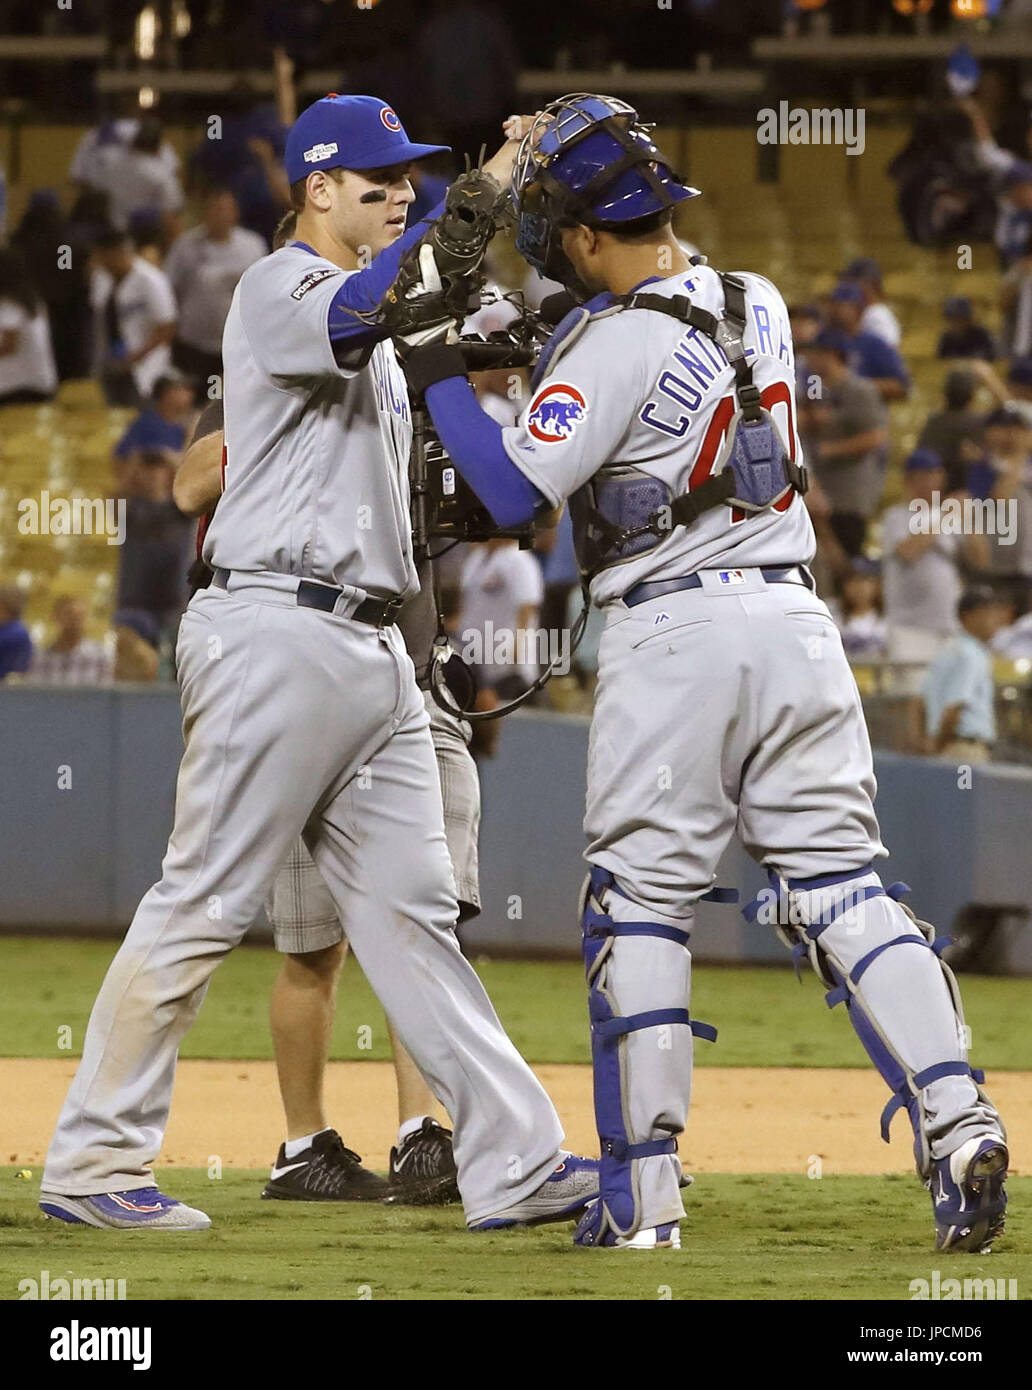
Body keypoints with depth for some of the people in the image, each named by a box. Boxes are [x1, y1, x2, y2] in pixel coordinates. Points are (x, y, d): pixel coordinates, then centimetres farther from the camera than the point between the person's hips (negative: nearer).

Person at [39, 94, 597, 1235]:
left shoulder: (364, 330, 23)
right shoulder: (280, 290, -7)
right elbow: (368, 312, -29)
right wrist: (484, 195, -30)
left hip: (372, 648, 9)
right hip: (279, 635, -9)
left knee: (409, 911, 6)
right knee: (205, 902, -7)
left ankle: (515, 1161, 3)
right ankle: (92, 1162, -2)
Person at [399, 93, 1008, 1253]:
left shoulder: (618, 342, -12)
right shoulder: (759, 307, 10)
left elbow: (509, 492, -13)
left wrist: (440, 381, 0)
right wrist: (548, 344, 25)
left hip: (670, 634, -6)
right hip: (796, 620, 6)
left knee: (639, 906, 3)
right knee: (842, 887, 4)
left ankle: (643, 1191, 2)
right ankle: (956, 1124, -12)